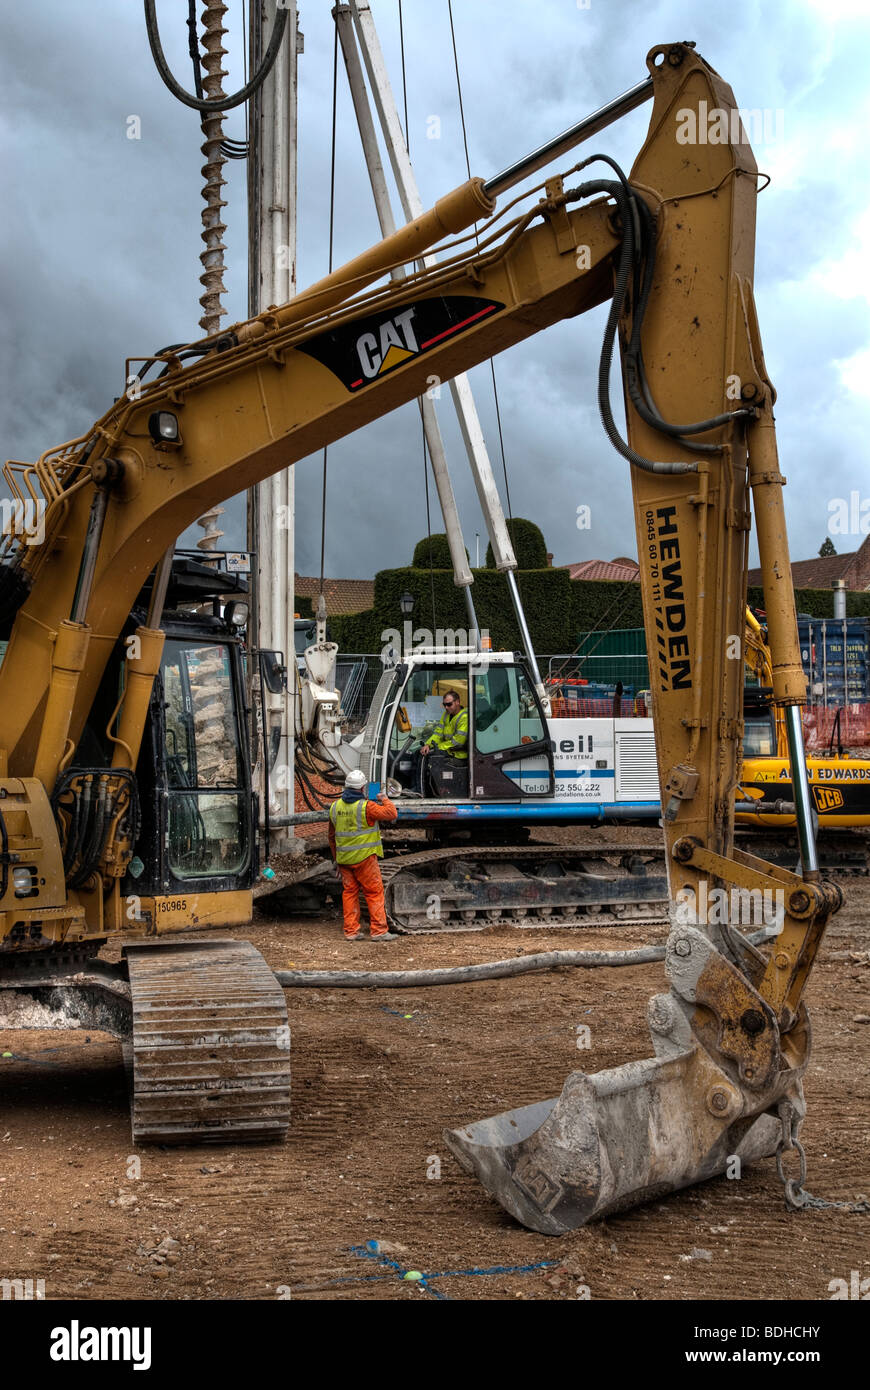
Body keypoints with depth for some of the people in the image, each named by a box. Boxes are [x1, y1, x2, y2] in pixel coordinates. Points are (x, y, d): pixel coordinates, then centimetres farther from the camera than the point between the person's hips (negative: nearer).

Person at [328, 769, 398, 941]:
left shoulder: (335, 807, 7)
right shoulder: (365, 807, -14)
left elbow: (332, 837, 14)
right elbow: (391, 813, -12)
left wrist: (336, 858, 23)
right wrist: (385, 799, 7)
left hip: (344, 859, 6)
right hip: (364, 858, -6)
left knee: (349, 892, 11)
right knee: (375, 892, 1)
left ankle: (351, 931, 12)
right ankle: (379, 930, 0)